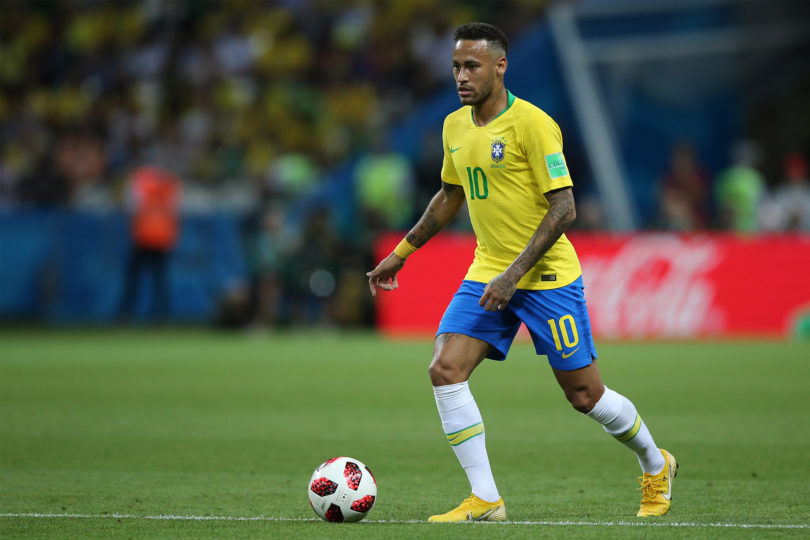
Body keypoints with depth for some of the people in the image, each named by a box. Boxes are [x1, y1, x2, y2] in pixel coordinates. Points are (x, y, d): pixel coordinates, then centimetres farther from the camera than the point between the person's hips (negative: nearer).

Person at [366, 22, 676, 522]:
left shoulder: (532, 123, -17)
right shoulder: (455, 126, 6)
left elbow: (564, 209, -19)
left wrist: (515, 273, -25)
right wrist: (402, 252, 22)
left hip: (548, 275, -6)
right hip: (487, 272, 6)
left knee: (585, 395, 1)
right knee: (445, 370, -13)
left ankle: (656, 466, 29)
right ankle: (485, 500, -7)